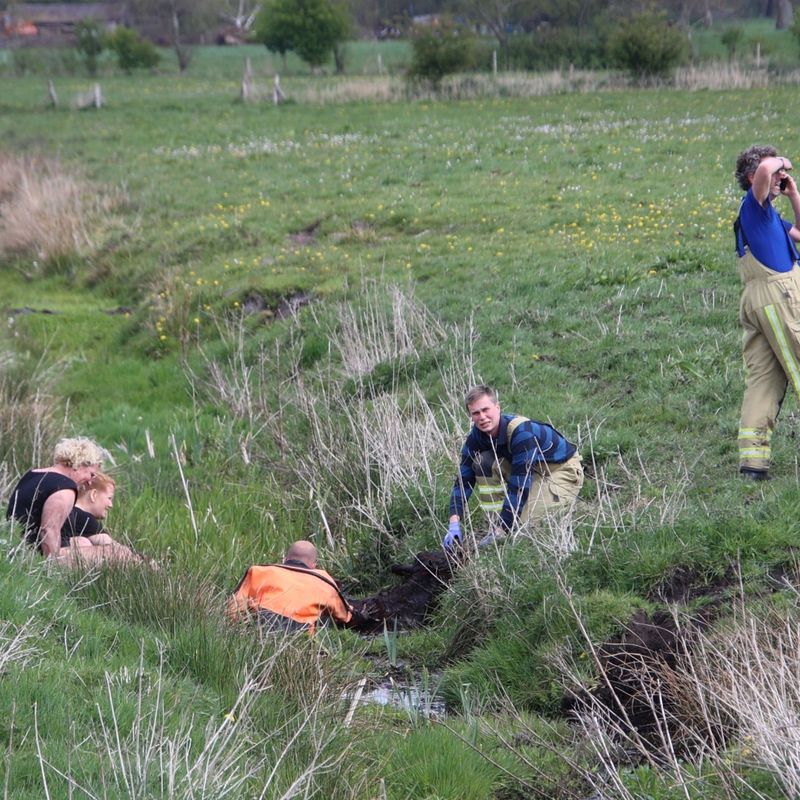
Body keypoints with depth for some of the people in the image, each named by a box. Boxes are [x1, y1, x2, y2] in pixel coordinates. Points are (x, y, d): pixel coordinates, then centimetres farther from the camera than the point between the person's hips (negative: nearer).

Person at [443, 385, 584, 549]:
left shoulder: (522, 431, -33)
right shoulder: (477, 436, -10)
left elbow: (519, 486, -34)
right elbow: (464, 480, -10)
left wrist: (503, 528, -34)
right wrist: (454, 522, -23)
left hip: (564, 473, -7)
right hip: (534, 470, 7)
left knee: (520, 518, -28)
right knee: (483, 462, -15)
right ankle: (496, 528, -10)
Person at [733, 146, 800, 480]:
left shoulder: (767, 214, 25)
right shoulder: (753, 203, -4)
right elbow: (764, 170, -26)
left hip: (756, 302, 10)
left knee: (762, 378, 3)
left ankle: (752, 459, -1)